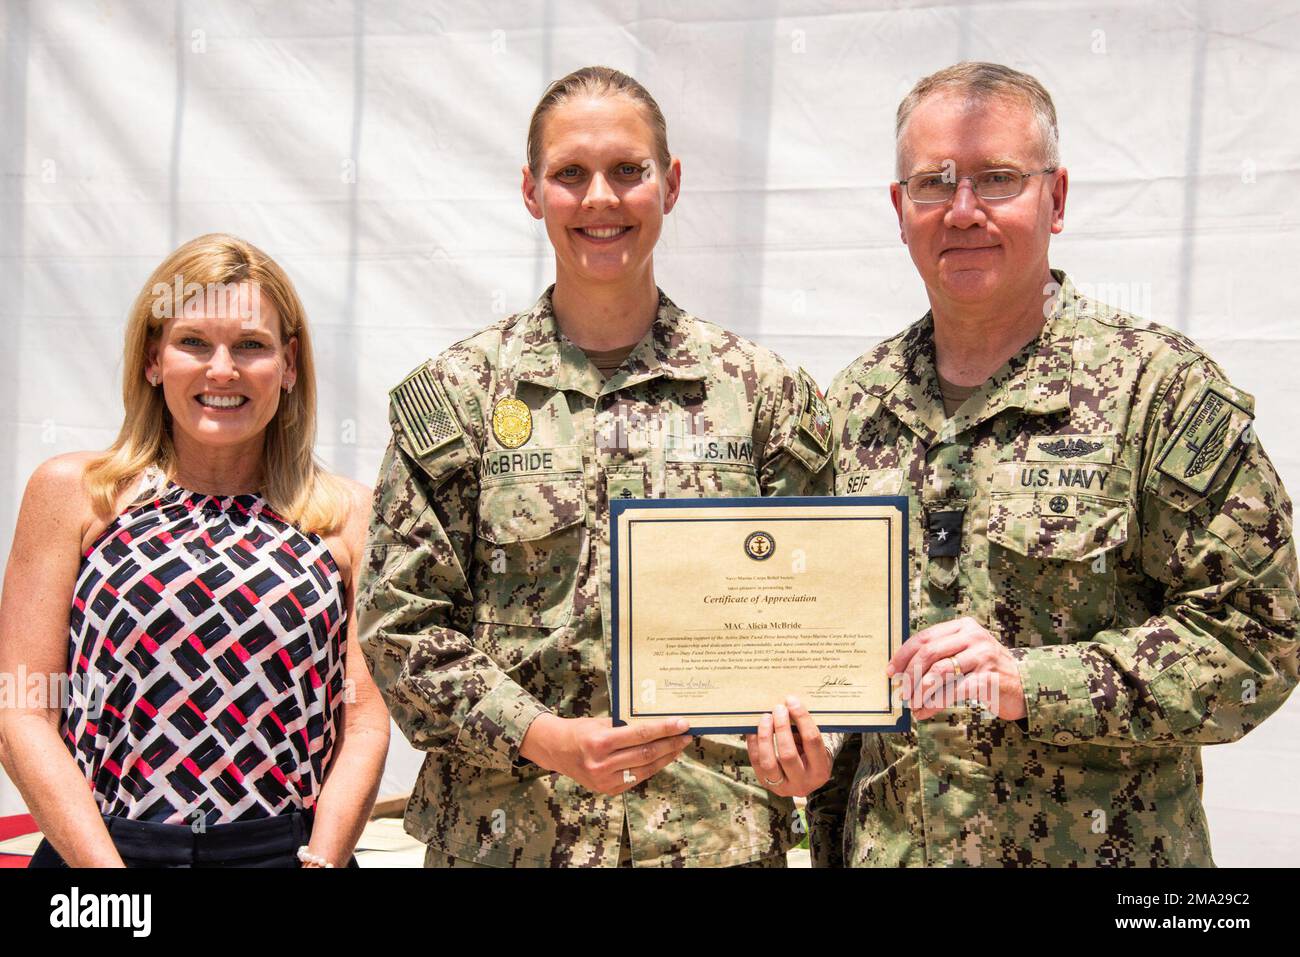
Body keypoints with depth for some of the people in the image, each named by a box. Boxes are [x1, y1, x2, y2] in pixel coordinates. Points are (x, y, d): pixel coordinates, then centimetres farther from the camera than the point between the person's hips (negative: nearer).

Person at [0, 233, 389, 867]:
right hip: (96, 848, 0)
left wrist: (320, 862, -12)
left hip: (291, 851, 1)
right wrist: (105, 867, -12)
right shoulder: (74, 493, 0)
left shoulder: (347, 513, 2)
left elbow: (366, 723, 1)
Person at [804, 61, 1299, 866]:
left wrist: (1033, 682, -21)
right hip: (885, 845, 4)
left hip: (1103, 846, -3)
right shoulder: (852, 407, 5)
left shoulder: (1160, 385, -9)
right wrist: (830, 841, 6)